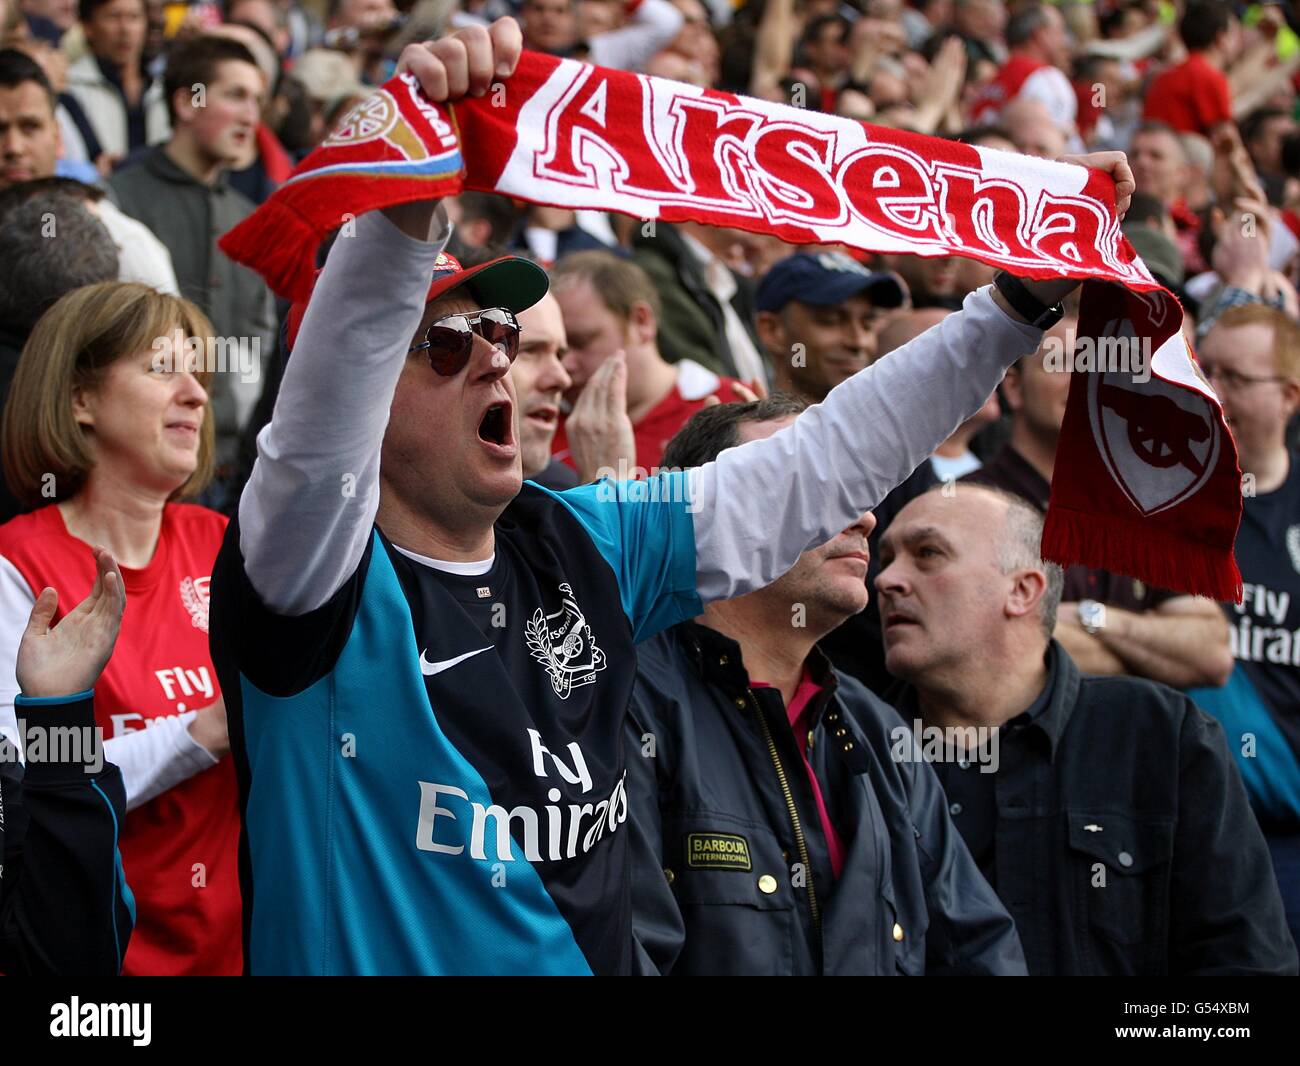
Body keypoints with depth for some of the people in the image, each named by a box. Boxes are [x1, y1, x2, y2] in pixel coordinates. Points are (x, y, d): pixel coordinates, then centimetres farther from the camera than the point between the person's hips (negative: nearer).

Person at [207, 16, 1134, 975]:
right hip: (373, 955, -5)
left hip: (595, 955, 5)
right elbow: (318, 441, -28)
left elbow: (817, 467, 12)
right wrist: (407, 199, -41)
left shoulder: (586, 548, 9)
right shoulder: (325, 580, -9)